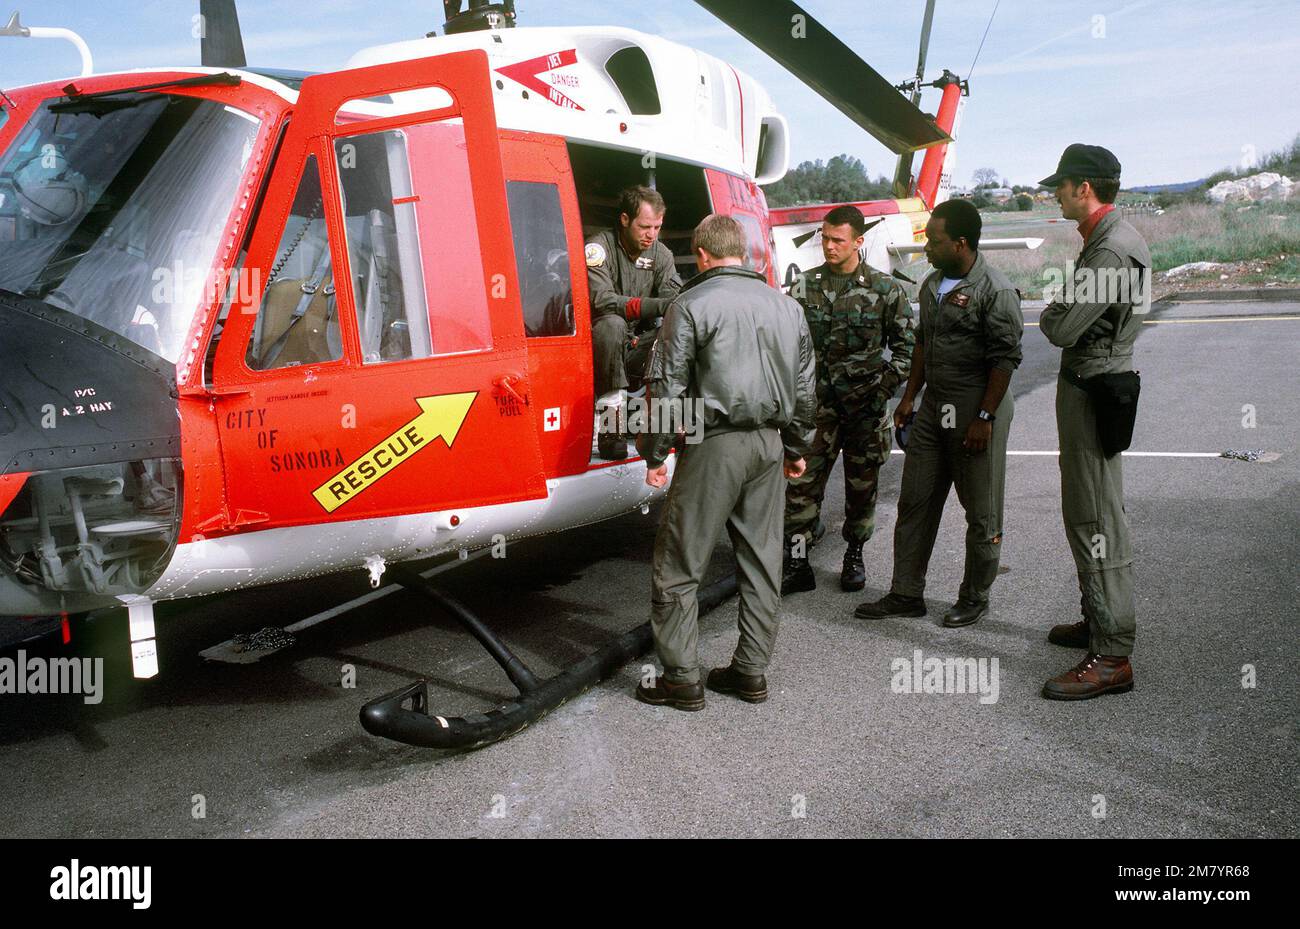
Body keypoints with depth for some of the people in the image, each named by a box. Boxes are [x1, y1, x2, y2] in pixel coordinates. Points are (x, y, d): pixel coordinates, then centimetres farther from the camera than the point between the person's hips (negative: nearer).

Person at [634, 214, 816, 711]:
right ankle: (751, 671, 21)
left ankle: (681, 679, 6)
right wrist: (796, 447, 27)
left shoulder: (692, 304, -7)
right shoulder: (787, 306, 12)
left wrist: (655, 453, -2)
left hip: (715, 445, -6)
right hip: (769, 443, 7)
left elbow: (667, 386, -10)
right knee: (762, 561, 13)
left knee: (678, 564, 2)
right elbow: (805, 386, 17)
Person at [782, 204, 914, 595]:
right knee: (802, 483, -4)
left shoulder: (885, 289, 0)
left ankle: (854, 555, 26)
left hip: (866, 405, 0)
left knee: (861, 485, 9)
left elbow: (905, 345, 4)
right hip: (818, 404, 1)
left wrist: (885, 388, -5)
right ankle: (798, 562, 4)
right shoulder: (804, 287, 3)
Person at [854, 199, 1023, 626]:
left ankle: (975, 599, 19)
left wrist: (984, 418, -18)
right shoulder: (932, 285, 12)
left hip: (976, 413, -8)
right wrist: (909, 397, 18)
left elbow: (1005, 359, -16)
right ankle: (906, 594, 18)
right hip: (933, 407, 8)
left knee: (981, 512, 5)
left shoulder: (995, 290, -13)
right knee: (915, 502, 9)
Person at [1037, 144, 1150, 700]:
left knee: (1096, 522, -9)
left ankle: (1112, 657, -5)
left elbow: (1064, 330, -22)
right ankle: (1098, 621, 32)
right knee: (1084, 513, 19)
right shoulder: (1112, 239, 15)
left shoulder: (1111, 252, -20)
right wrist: (1059, 315, 2)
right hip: (1089, 388, 11)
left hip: (1092, 393, -11)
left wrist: (1049, 314, -2)